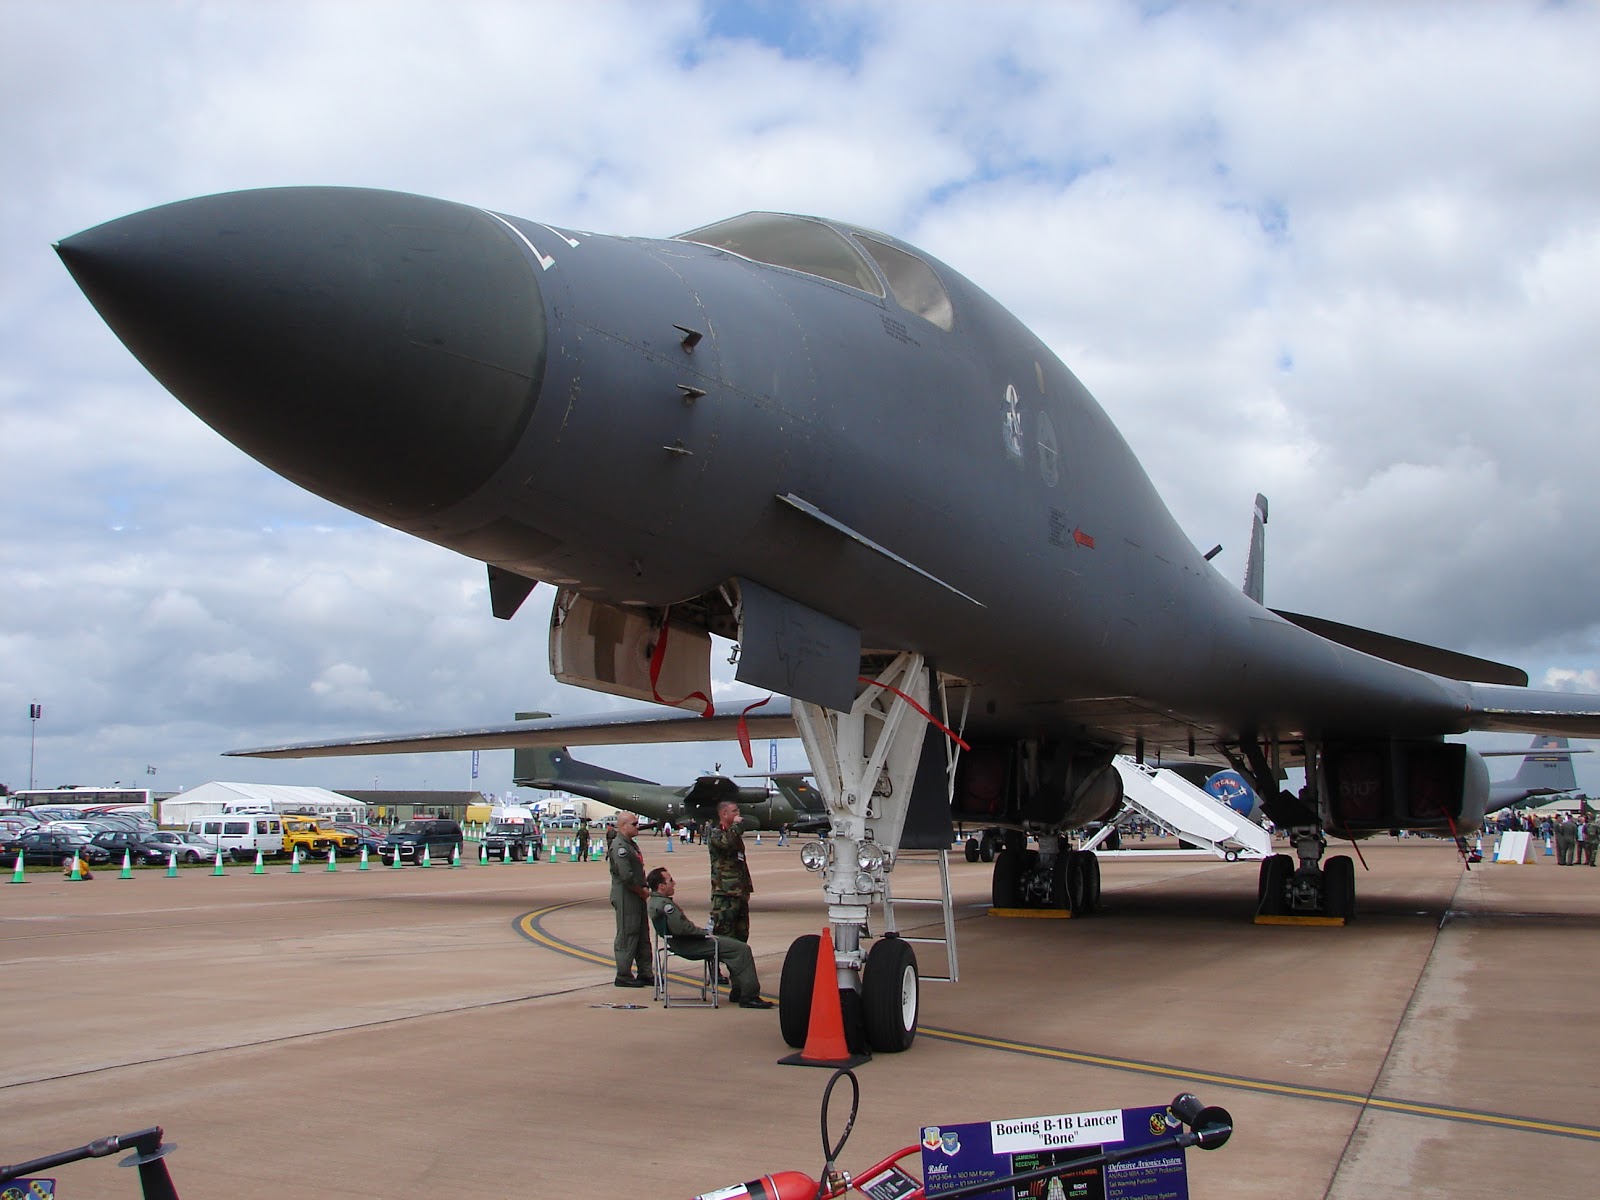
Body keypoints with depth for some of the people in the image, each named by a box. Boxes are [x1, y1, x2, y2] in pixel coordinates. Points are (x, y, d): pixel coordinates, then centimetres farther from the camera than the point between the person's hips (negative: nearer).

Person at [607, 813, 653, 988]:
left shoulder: (631, 844, 16)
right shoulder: (619, 846, -17)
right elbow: (626, 876, -24)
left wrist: (645, 889, 5)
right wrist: (642, 891, -12)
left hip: (637, 897, 10)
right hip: (625, 897, -10)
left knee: (643, 936, 13)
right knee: (627, 936, -4)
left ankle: (645, 974, 20)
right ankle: (623, 976, 4)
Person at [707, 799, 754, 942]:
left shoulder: (735, 834, 21)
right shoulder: (715, 834, -6)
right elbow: (727, 843, -31)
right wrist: (736, 825, -14)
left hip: (740, 892, 9)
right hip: (724, 894, -9)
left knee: (742, 935, 11)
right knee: (724, 936, -9)